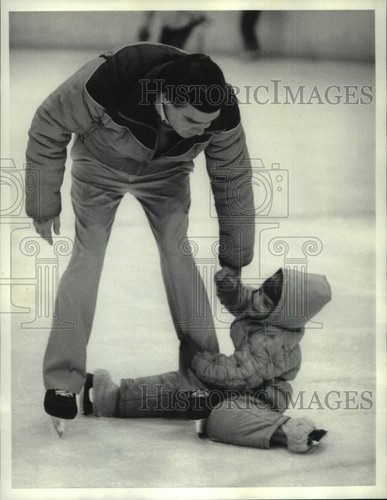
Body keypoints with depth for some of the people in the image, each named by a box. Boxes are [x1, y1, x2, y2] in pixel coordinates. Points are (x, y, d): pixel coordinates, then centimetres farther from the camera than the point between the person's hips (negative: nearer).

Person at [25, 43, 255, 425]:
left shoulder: (222, 113, -33)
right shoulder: (106, 83, -42)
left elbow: (234, 181, -15)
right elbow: (48, 129, -23)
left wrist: (233, 260, -9)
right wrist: (44, 204, -16)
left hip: (166, 172, 2)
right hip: (100, 165, -2)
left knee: (178, 253, -11)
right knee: (87, 257, -10)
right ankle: (62, 380, 0)